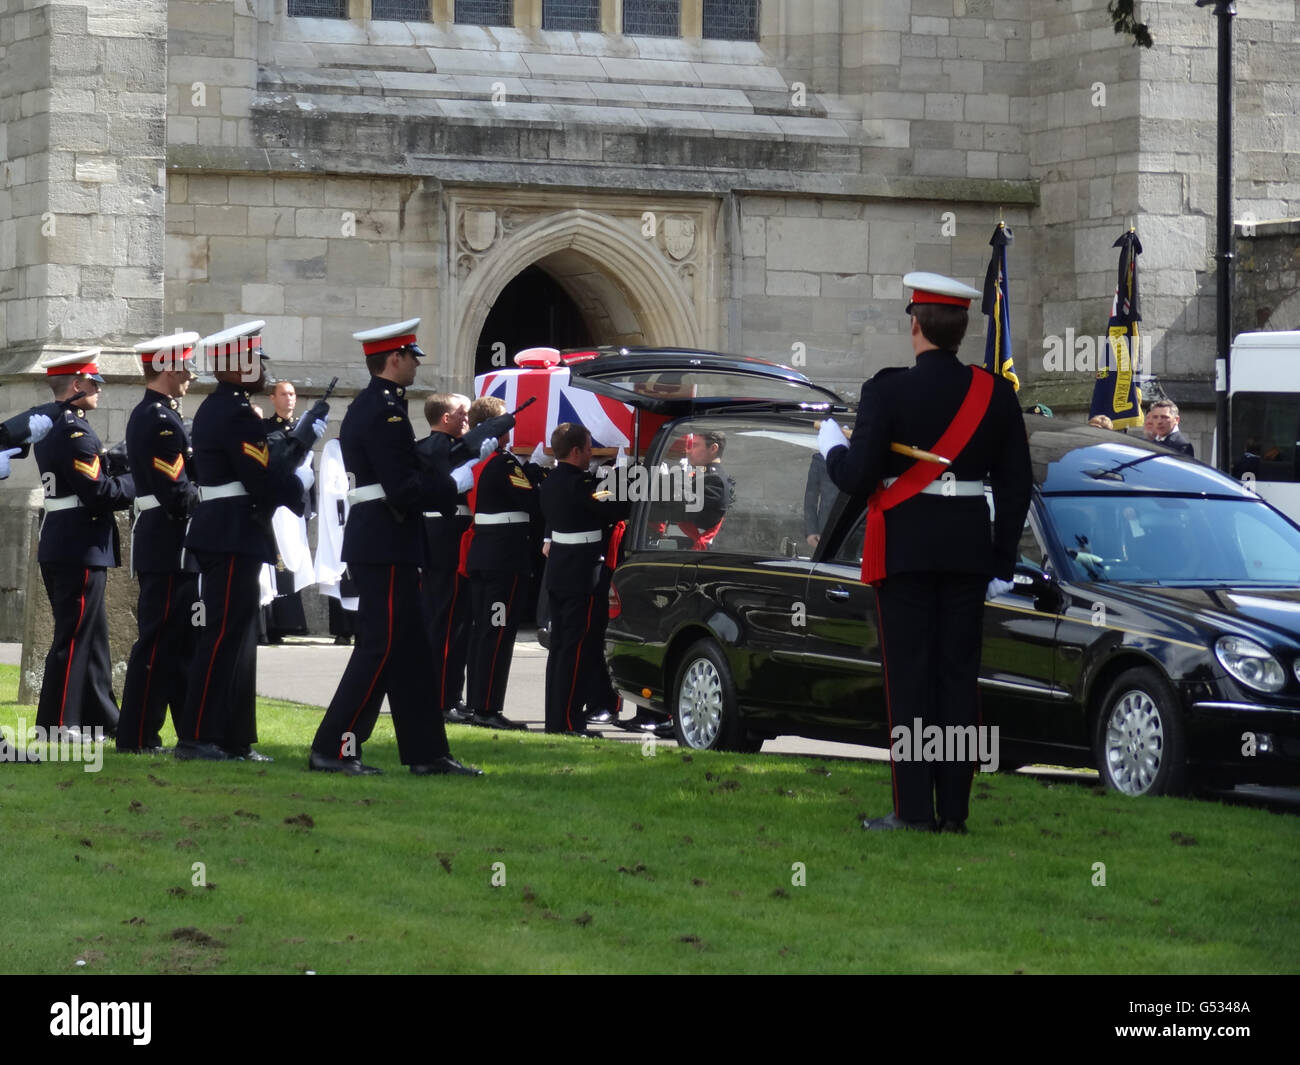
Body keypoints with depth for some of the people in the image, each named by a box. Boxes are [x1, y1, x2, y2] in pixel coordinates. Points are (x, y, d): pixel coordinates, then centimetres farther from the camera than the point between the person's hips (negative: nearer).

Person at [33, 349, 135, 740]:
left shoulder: (49, 427, 14)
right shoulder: (76, 431, -17)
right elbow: (100, 493, -21)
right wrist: (136, 481, -6)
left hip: (59, 545, 10)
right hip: (80, 550, -10)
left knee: (91, 637, 16)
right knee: (73, 639, -6)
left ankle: (100, 718, 23)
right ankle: (59, 727, -4)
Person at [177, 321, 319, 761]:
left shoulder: (215, 408, 16)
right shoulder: (236, 414, -16)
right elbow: (267, 484, -20)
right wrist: (302, 480, -2)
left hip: (224, 535, 11)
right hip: (234, 538, -11)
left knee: (236, 638, 12)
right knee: (223, 637, -8)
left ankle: (234, 738, 14)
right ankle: (196, 738, -8)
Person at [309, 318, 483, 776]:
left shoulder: (366, 407, 17)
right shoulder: (385, 412, -16)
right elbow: (404, 490, -22)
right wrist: (457, 482, -12)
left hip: (376, 544, 11)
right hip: (385, 545, -11)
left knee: (410, 650, 11)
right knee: (381, 647, -7)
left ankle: (427, 753, 14)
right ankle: (332, 749, -6)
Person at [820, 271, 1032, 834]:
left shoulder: (888, 390, -11)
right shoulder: (995, 392, 2)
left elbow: (858, 477, -12)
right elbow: (1017, 484, 6)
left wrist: (832, 447, 10)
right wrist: (1003, 560, 13)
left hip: (905, 549, -4)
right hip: (968, 549, 4)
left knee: (909, 675, 0)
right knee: (959, 674, 7)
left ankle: (914, 810, -2)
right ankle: (954, 808, 8)